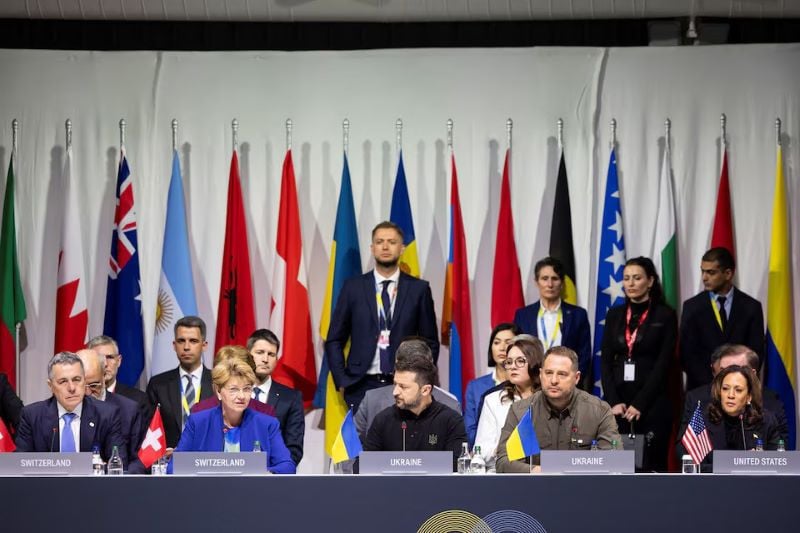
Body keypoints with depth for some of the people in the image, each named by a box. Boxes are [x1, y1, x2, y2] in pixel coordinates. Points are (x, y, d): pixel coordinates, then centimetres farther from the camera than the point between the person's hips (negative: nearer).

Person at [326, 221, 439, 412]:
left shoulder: (419, 289, 6)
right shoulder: (353, 287, 6)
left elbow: (430, 342, 10)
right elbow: (334, 340, 9)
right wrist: (342, 382, 0)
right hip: (362, 387, 0)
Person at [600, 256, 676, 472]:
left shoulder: (665, 315, 0)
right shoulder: (614, 314, 12)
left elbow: (663, 363, -6)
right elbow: (605, 361, 8)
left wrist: (639, 404, -11)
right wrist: (613, 401, -5)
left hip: (652, 403, -3)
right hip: (618, 401, 3)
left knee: (651, 463, -5)